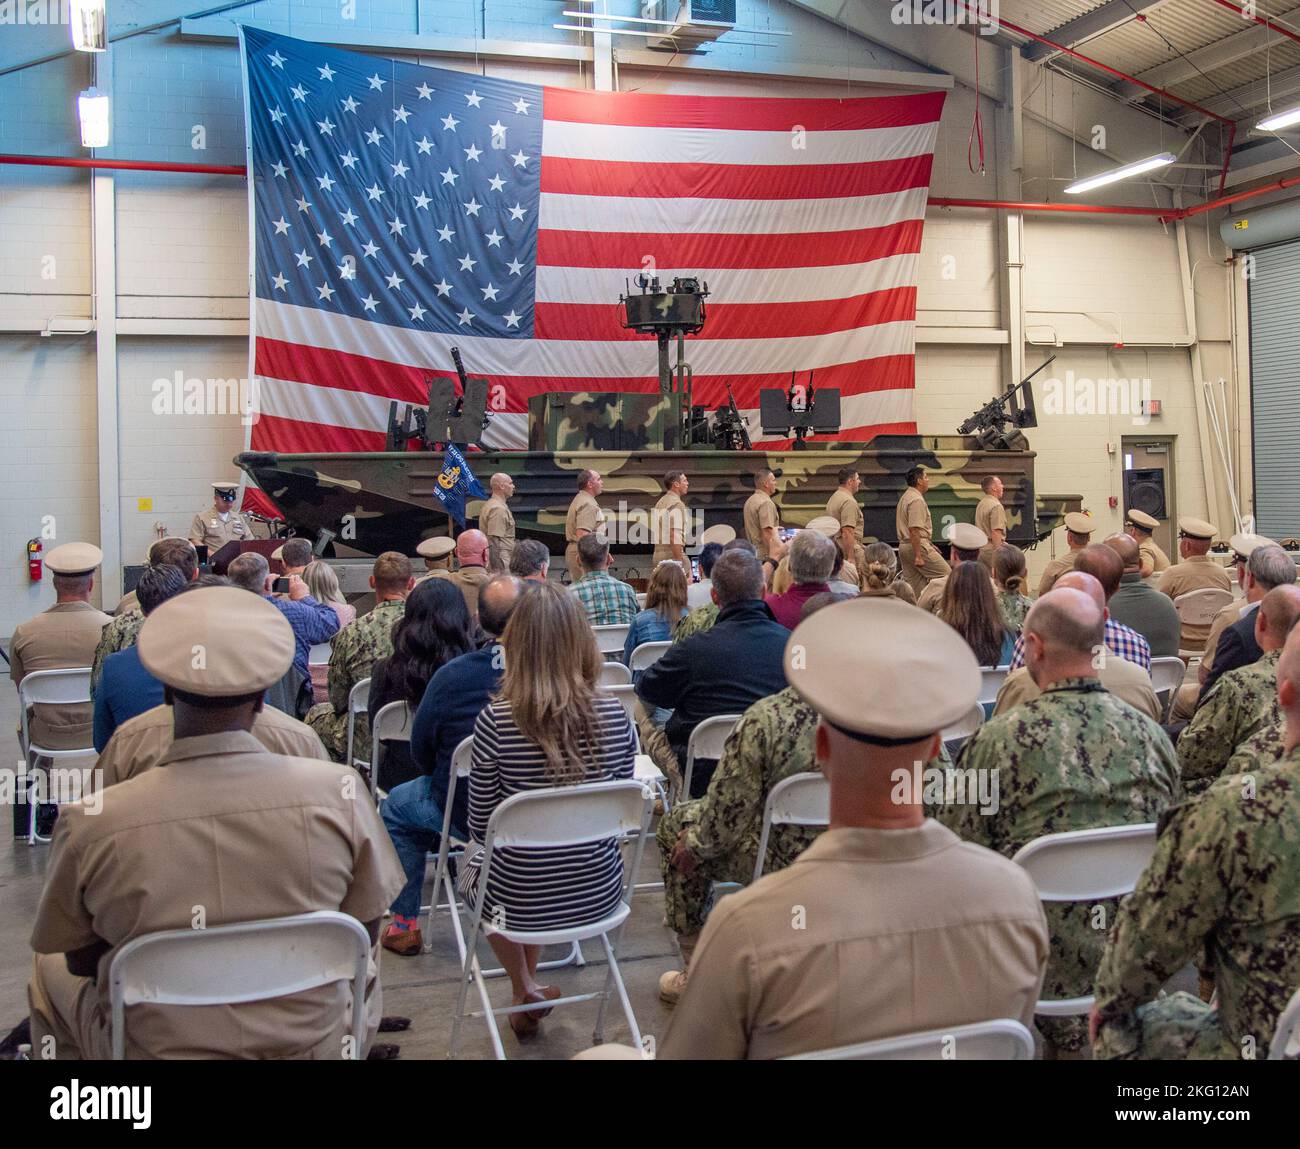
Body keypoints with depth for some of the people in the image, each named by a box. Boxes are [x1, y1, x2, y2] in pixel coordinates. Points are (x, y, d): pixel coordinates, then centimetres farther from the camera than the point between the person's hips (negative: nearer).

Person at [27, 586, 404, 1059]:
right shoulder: (338, 794, -22)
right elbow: (365, 933, -8)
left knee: (49, 967, 31)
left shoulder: (90, 822, -22)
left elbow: (81, 960, -5)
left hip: (153, 1045, 0)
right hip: (311, 1043, 0)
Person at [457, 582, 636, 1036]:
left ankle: (526, 990, 30)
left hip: (520, 901, -3)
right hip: (600, 894, 3)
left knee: (472, 856, 32)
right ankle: (528, 984, 43)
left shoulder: (496, 721, -21)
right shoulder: (614, 716, -12)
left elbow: (481, 825, -8)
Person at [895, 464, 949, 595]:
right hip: (918, 545, -10)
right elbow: (914, 530, -22)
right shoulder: (917, 500, -15)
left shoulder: (905, 497, 18)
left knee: (912, 587, 9)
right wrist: (918, 556, -22)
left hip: (904, 546, 10)